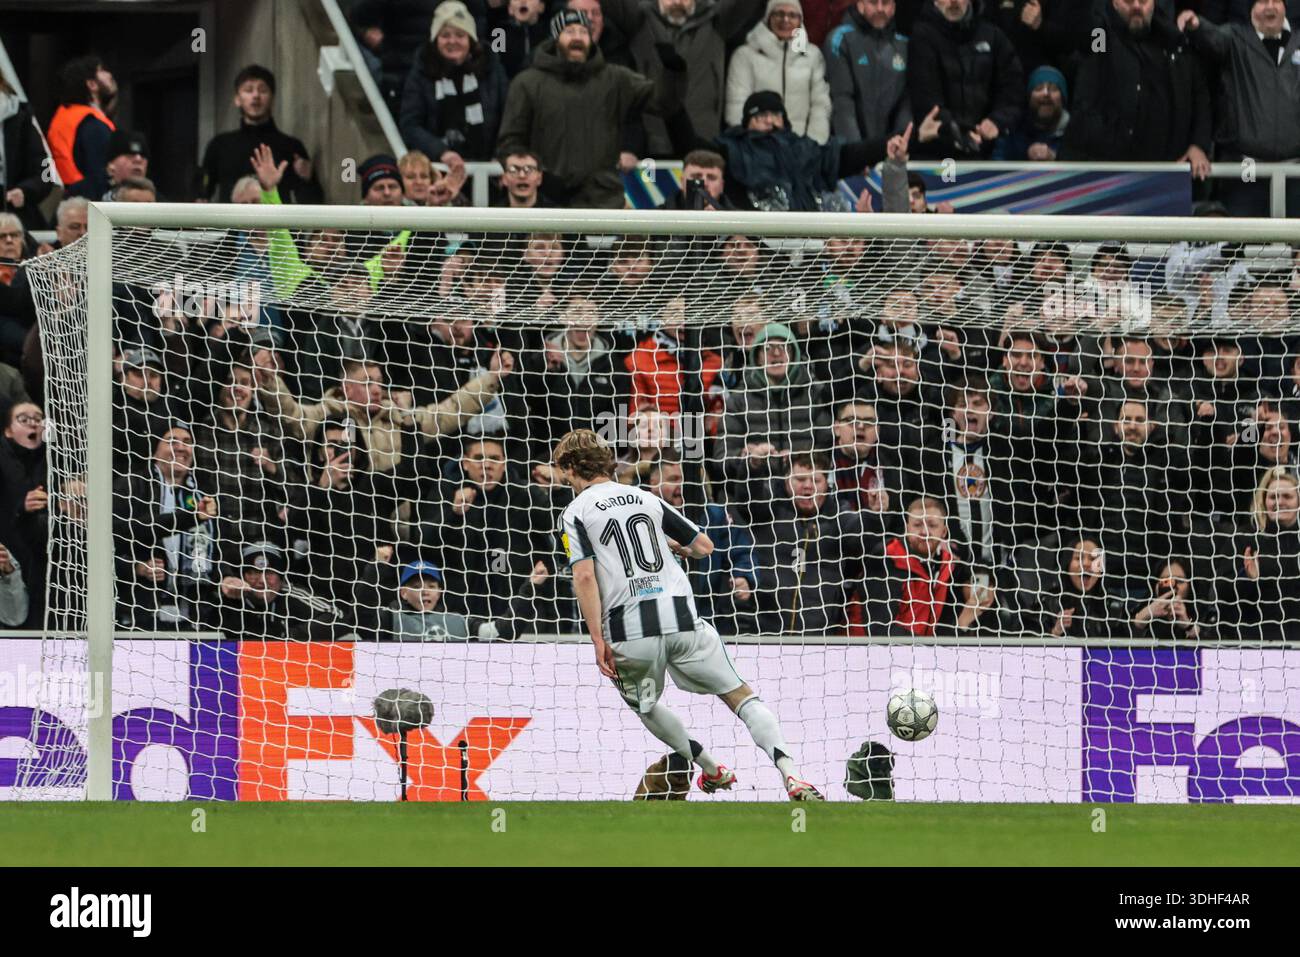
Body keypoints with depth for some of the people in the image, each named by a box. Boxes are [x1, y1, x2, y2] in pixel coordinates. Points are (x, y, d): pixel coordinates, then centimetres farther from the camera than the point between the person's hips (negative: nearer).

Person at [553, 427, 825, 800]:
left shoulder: (575, 514, 6)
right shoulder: (646, 499, 18)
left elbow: (584, 576, -9)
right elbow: (705, 547, 21)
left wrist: (598, 640, -9)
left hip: (629, 629, -2)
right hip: (681, 616, 2)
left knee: (644, 705, 27)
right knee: (739, 695, 6)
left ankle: (711, 769, 28)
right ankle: (790, 774, -13)